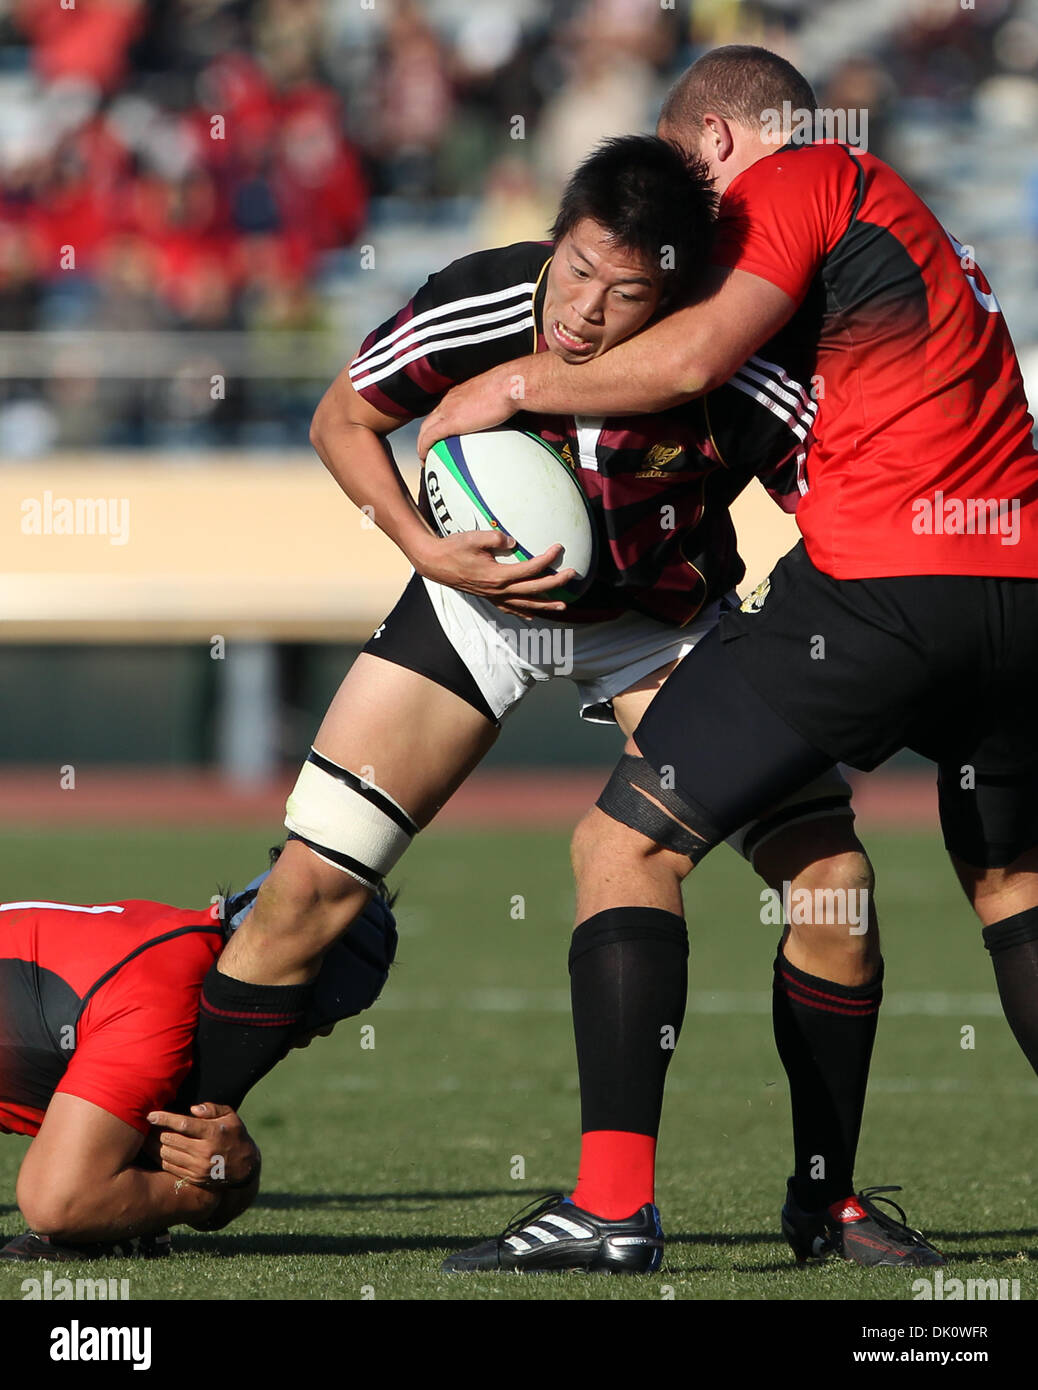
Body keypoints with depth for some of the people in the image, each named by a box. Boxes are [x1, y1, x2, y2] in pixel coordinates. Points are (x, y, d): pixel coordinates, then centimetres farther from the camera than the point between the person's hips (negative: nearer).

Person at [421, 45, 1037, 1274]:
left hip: (876, 584, -8)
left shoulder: (797, 180, 5)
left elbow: (696, 357, -7)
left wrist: (520, 385, 3)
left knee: (627, 845, -2)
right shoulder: (910, 225, 29)